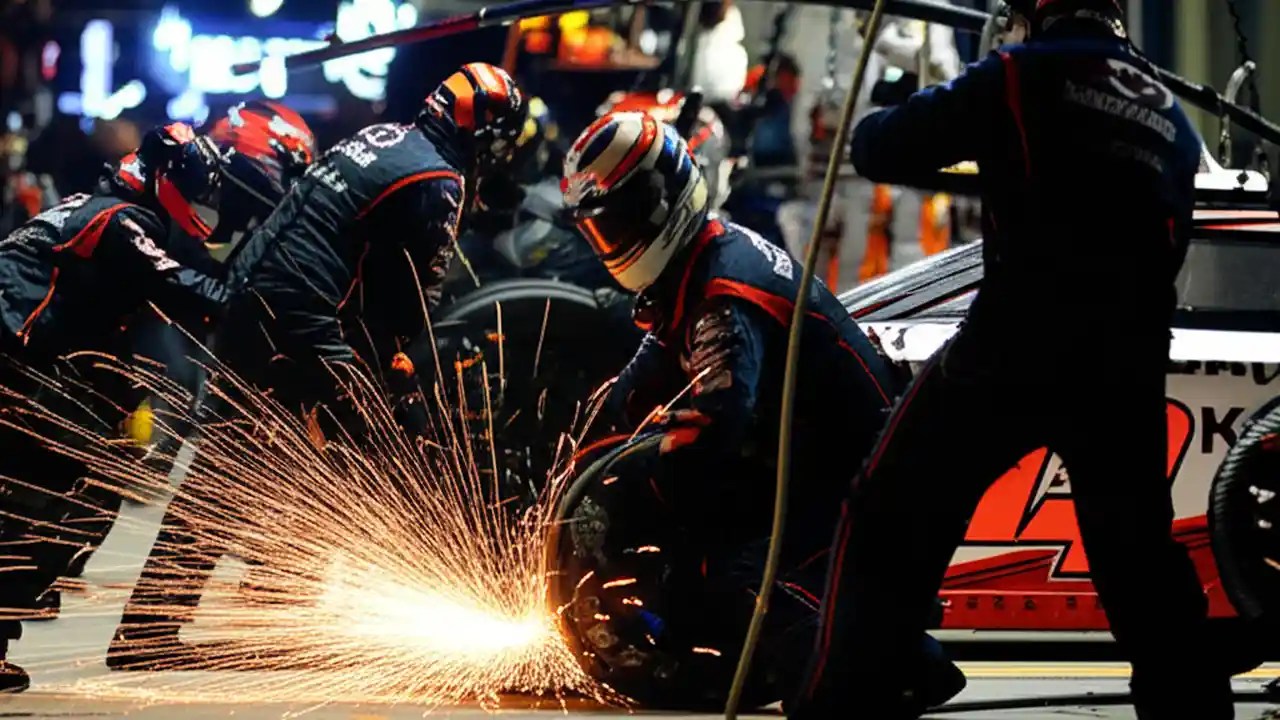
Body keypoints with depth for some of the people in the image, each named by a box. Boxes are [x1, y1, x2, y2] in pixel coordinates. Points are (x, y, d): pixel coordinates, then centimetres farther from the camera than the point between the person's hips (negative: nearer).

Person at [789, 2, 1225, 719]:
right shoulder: (1171, 115, 17)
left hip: (1019, 347, -5)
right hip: (1129, 362, 5)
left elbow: (879, 149, -4)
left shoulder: (1020, 75, -1)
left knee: (894, 520, 3)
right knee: (1138, 548, 21)